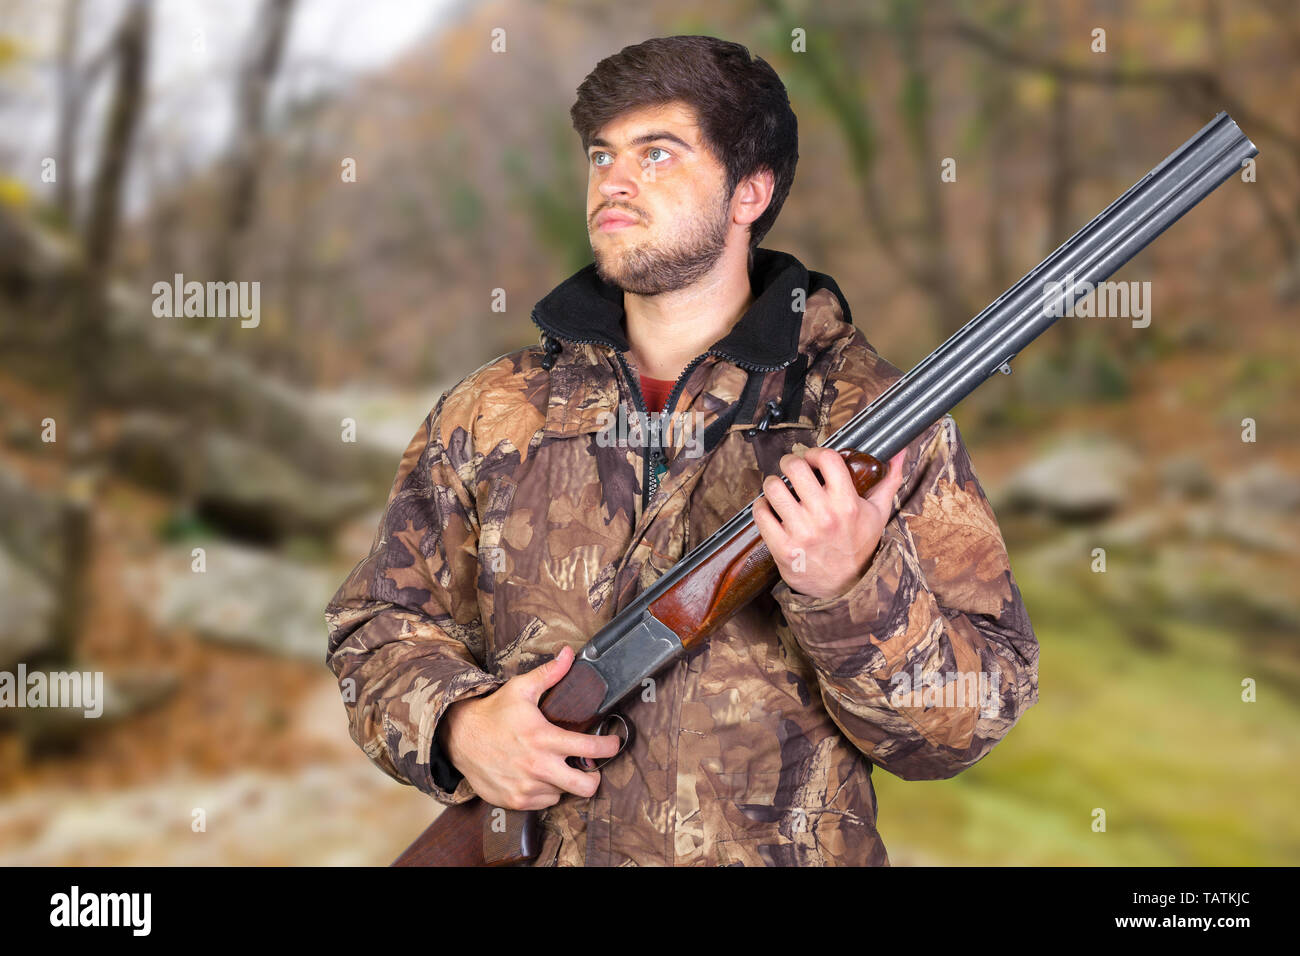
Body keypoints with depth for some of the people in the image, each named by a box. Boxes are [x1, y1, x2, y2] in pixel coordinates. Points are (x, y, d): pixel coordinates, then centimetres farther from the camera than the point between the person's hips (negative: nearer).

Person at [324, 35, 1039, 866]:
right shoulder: (490, 416, 8)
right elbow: (380, 624, 14)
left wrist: (852, 590, -22)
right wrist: (457, 725, -5)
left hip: (791, 850, -2)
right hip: (525, 840, 3)